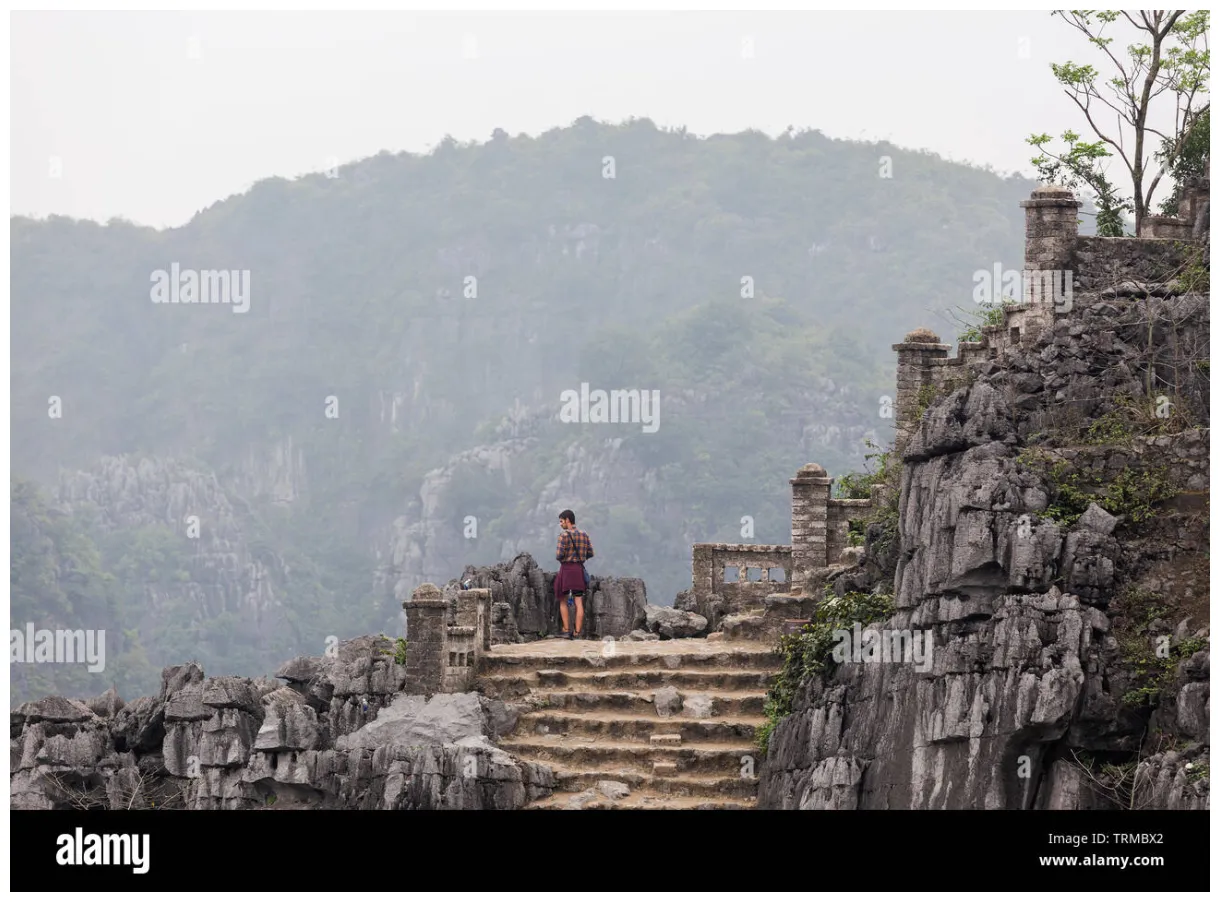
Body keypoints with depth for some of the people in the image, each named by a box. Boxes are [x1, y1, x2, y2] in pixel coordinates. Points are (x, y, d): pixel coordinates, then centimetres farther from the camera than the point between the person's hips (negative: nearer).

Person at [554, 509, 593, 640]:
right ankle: (577, 633, -4)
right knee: (579, 603, 1)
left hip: (566, 569, -4)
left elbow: (559, 555, -15)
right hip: (580, 569, 4)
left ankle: (567, 630, 3)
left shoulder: (564, 535, -11)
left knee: (563, 601, 11)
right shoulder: (584, 535, 7)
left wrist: (559, 558, 8)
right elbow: (590, 553, 9)